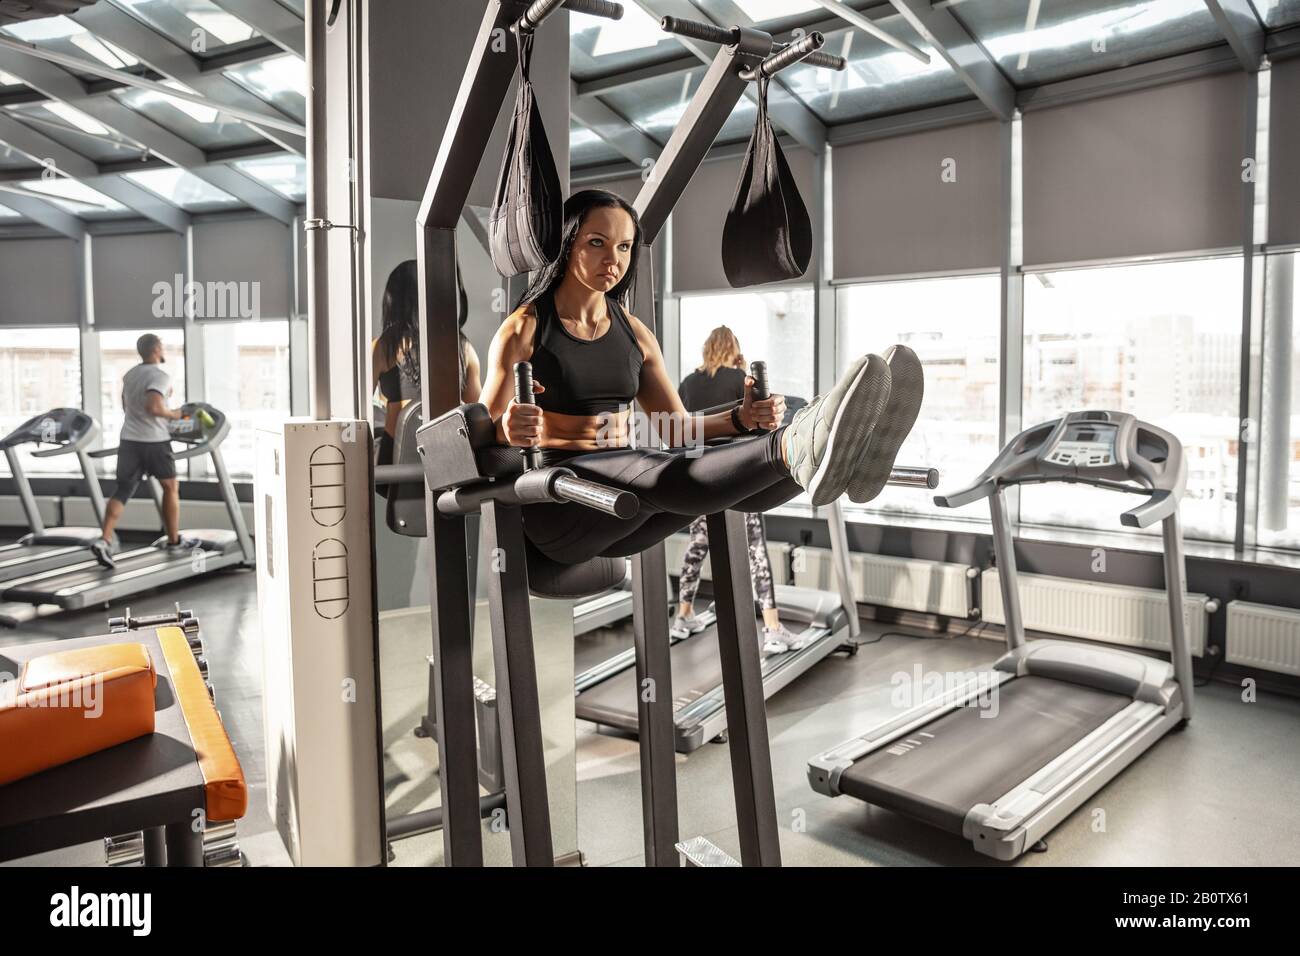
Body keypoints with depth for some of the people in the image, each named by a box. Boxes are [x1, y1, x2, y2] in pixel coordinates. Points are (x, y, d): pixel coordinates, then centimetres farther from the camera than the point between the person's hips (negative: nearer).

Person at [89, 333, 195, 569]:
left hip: (129, 440, 6)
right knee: (170, 487, 12)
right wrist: (173, 414, -10)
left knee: (122, 492, 3)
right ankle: (174, 540, 20)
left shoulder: (129, 375, 12)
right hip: (154, 441, -6)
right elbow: (153, 407, -29)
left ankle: (104, 540, -13)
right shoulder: (160, 376, -14)